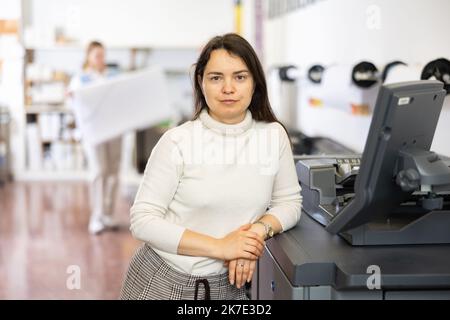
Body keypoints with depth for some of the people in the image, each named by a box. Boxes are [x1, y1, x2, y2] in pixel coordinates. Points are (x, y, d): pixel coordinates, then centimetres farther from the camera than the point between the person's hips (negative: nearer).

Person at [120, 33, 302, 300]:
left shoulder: (274, 135, -3)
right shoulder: (178, 141, -13)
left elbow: (289, 202, 5)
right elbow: (143, 220, -14)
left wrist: (258, 231, -16)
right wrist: (220, 247, -21)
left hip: (227, 286, 2)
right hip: (163, 282, -2)